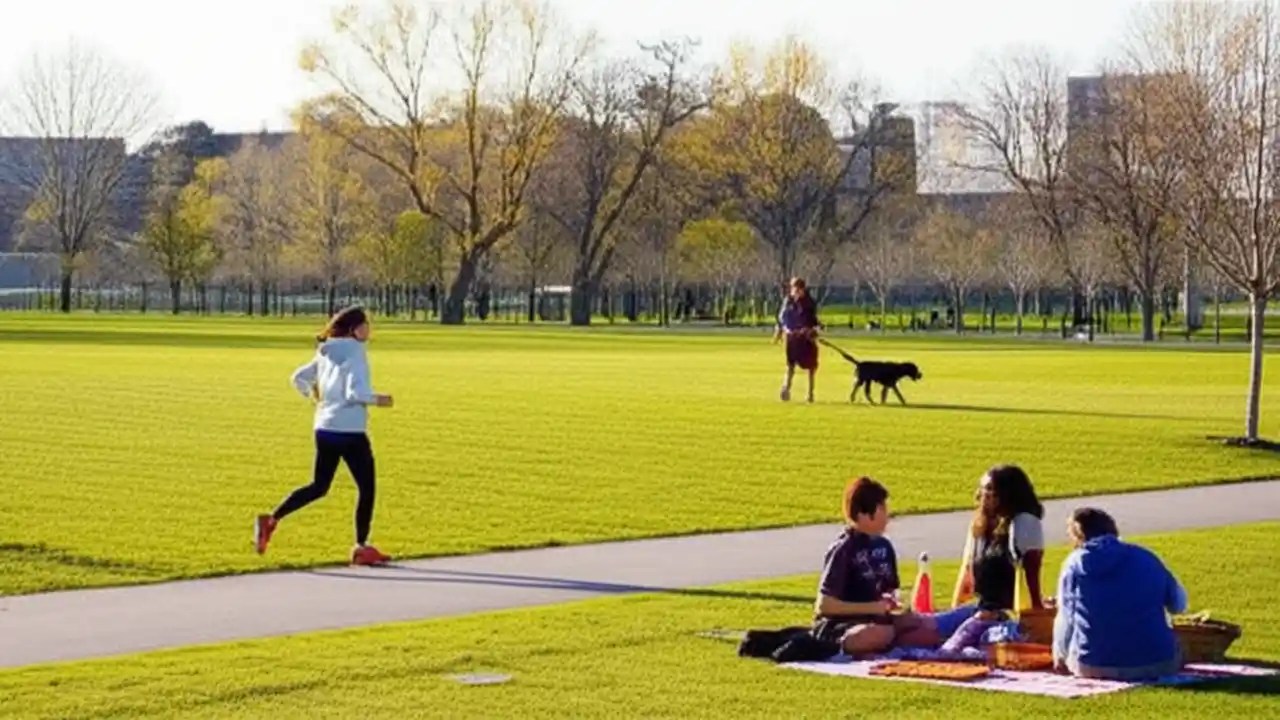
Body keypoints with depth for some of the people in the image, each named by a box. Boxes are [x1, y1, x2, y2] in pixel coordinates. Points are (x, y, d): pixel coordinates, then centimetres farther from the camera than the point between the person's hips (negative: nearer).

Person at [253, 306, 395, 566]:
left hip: (324, 428, 8)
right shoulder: (355, 352, -13)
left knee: (319, 487, 17)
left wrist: (315, 396, 25)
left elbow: (299, 377, 17)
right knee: (366, 488, 5)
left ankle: (271, 520, 5)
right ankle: (361, 547, 7)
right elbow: (355, 393, -21)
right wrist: (376, 400, -6)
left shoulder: (326, 353, 10)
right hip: (350, 431, -8)